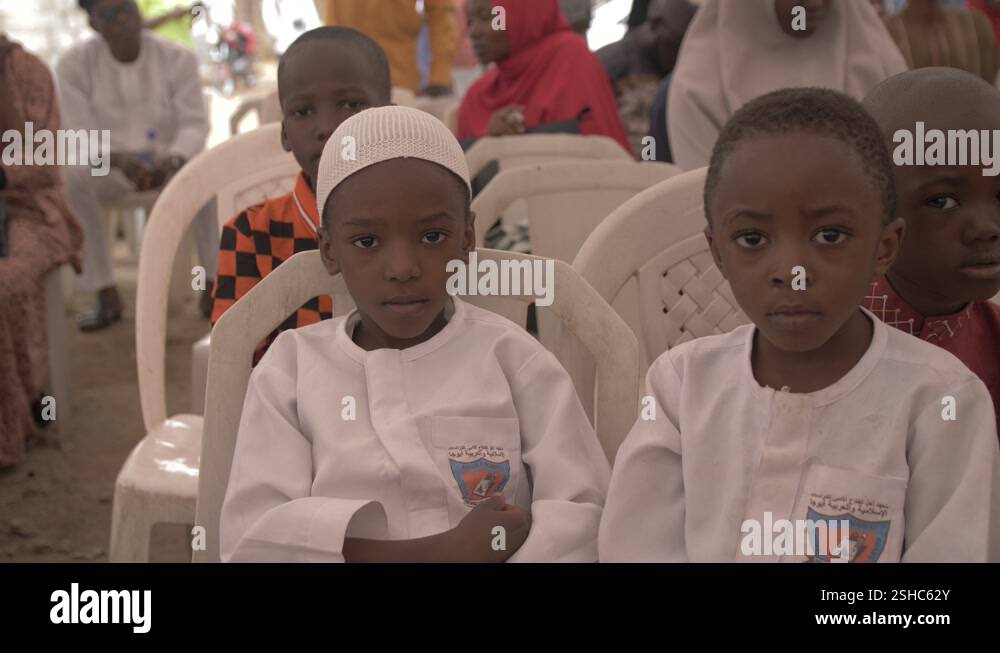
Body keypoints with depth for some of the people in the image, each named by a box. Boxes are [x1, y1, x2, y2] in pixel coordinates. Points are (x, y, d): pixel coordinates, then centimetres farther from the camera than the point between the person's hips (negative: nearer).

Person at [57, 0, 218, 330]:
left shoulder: (178, 58, -9)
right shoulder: (74, 64, -9)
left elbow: (194, 125, -10)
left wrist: (171, 161, -33)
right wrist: (121, 159, -35)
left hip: (169, 160, 0)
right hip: (109, 166, 0)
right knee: (71, 179, -33)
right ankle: (106, 294, -26)